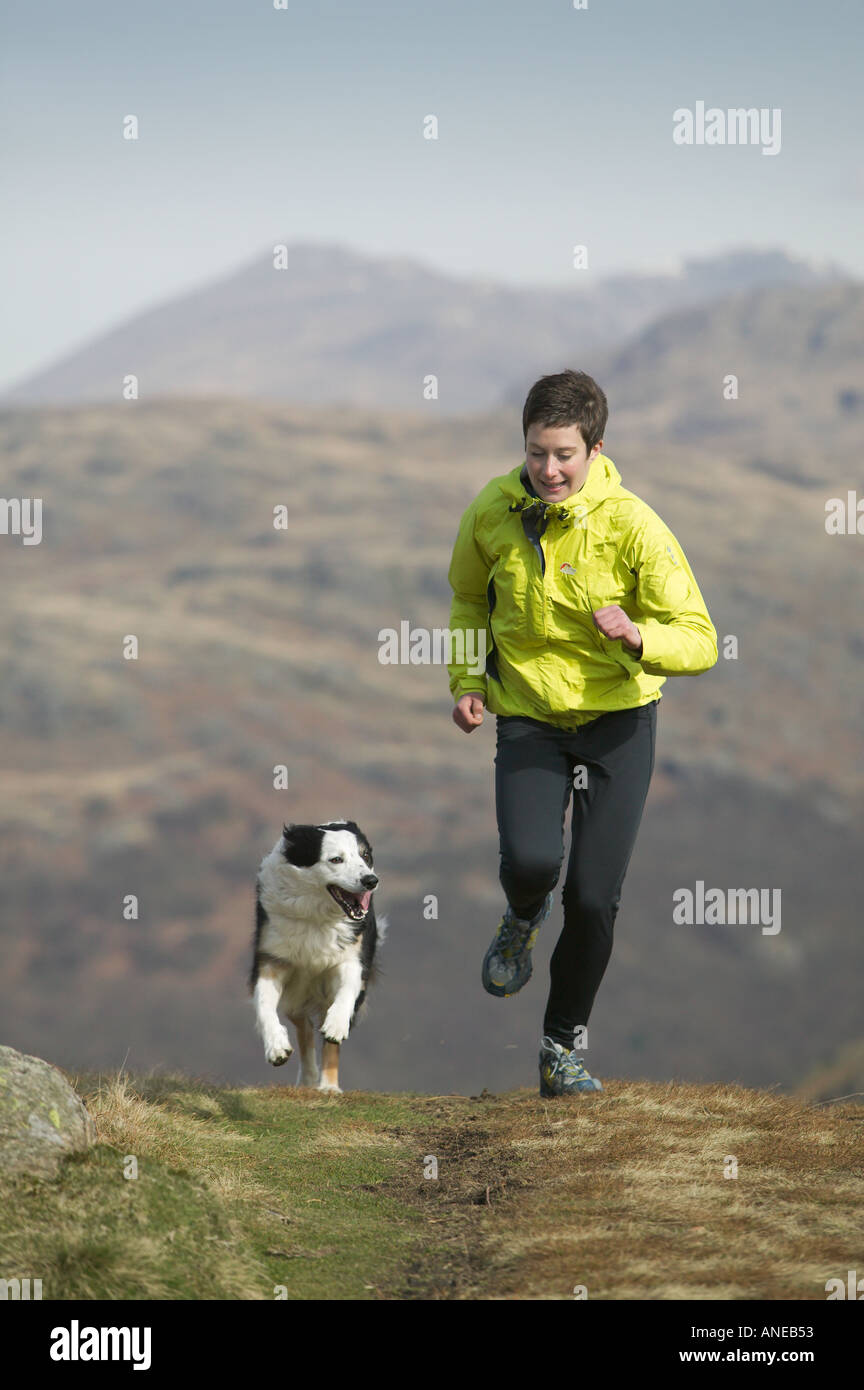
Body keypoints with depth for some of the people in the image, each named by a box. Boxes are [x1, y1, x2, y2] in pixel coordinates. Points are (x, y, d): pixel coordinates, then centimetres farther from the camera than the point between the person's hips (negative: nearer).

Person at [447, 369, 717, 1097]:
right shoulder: (493, 511, -8)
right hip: (529, 716, 1)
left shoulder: (633, 525, -17)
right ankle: (523, 920, 16)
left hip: (618, 718, -1)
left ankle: (565, 1046, 21)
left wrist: (638, 637, -37)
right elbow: (468, 595, 14)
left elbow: (700, 641, -17)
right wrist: (466, 677, 2)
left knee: (595, 899, -5)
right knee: (530, 860, -24)